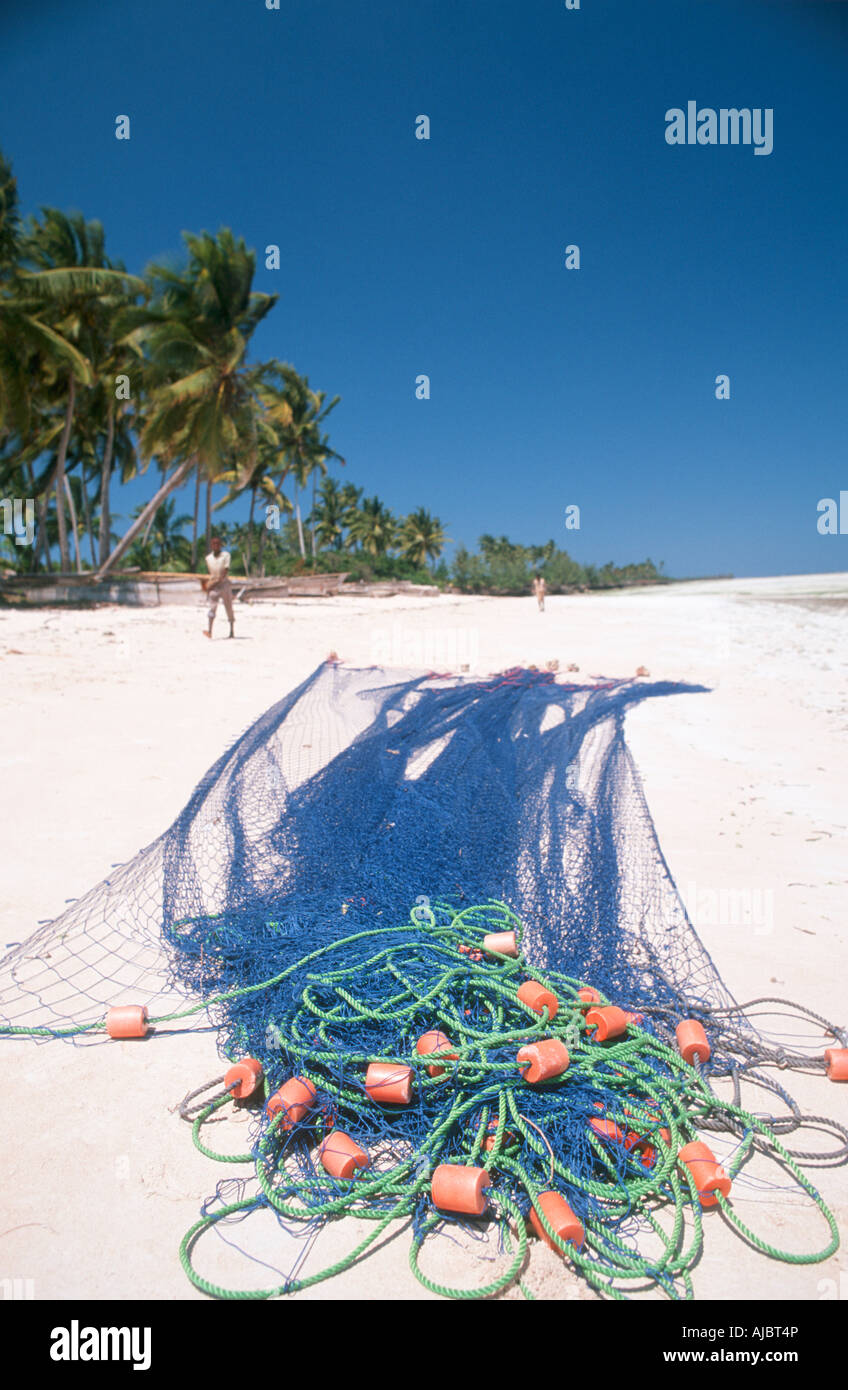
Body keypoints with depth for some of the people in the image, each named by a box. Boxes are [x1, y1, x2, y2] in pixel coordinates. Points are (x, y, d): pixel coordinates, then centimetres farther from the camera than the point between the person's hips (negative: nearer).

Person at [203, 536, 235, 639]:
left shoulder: (226, 555, -3)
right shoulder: (208, 558, 9)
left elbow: (226, 570, -12)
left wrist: (217, 581, -20)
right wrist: (208, 583, 11)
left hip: (224, 583, -2)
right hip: (213, 585, 2)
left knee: (229, 608, 6)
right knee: (212, 607, -14)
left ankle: (232, 631, 17)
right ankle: (209, 631, -23)